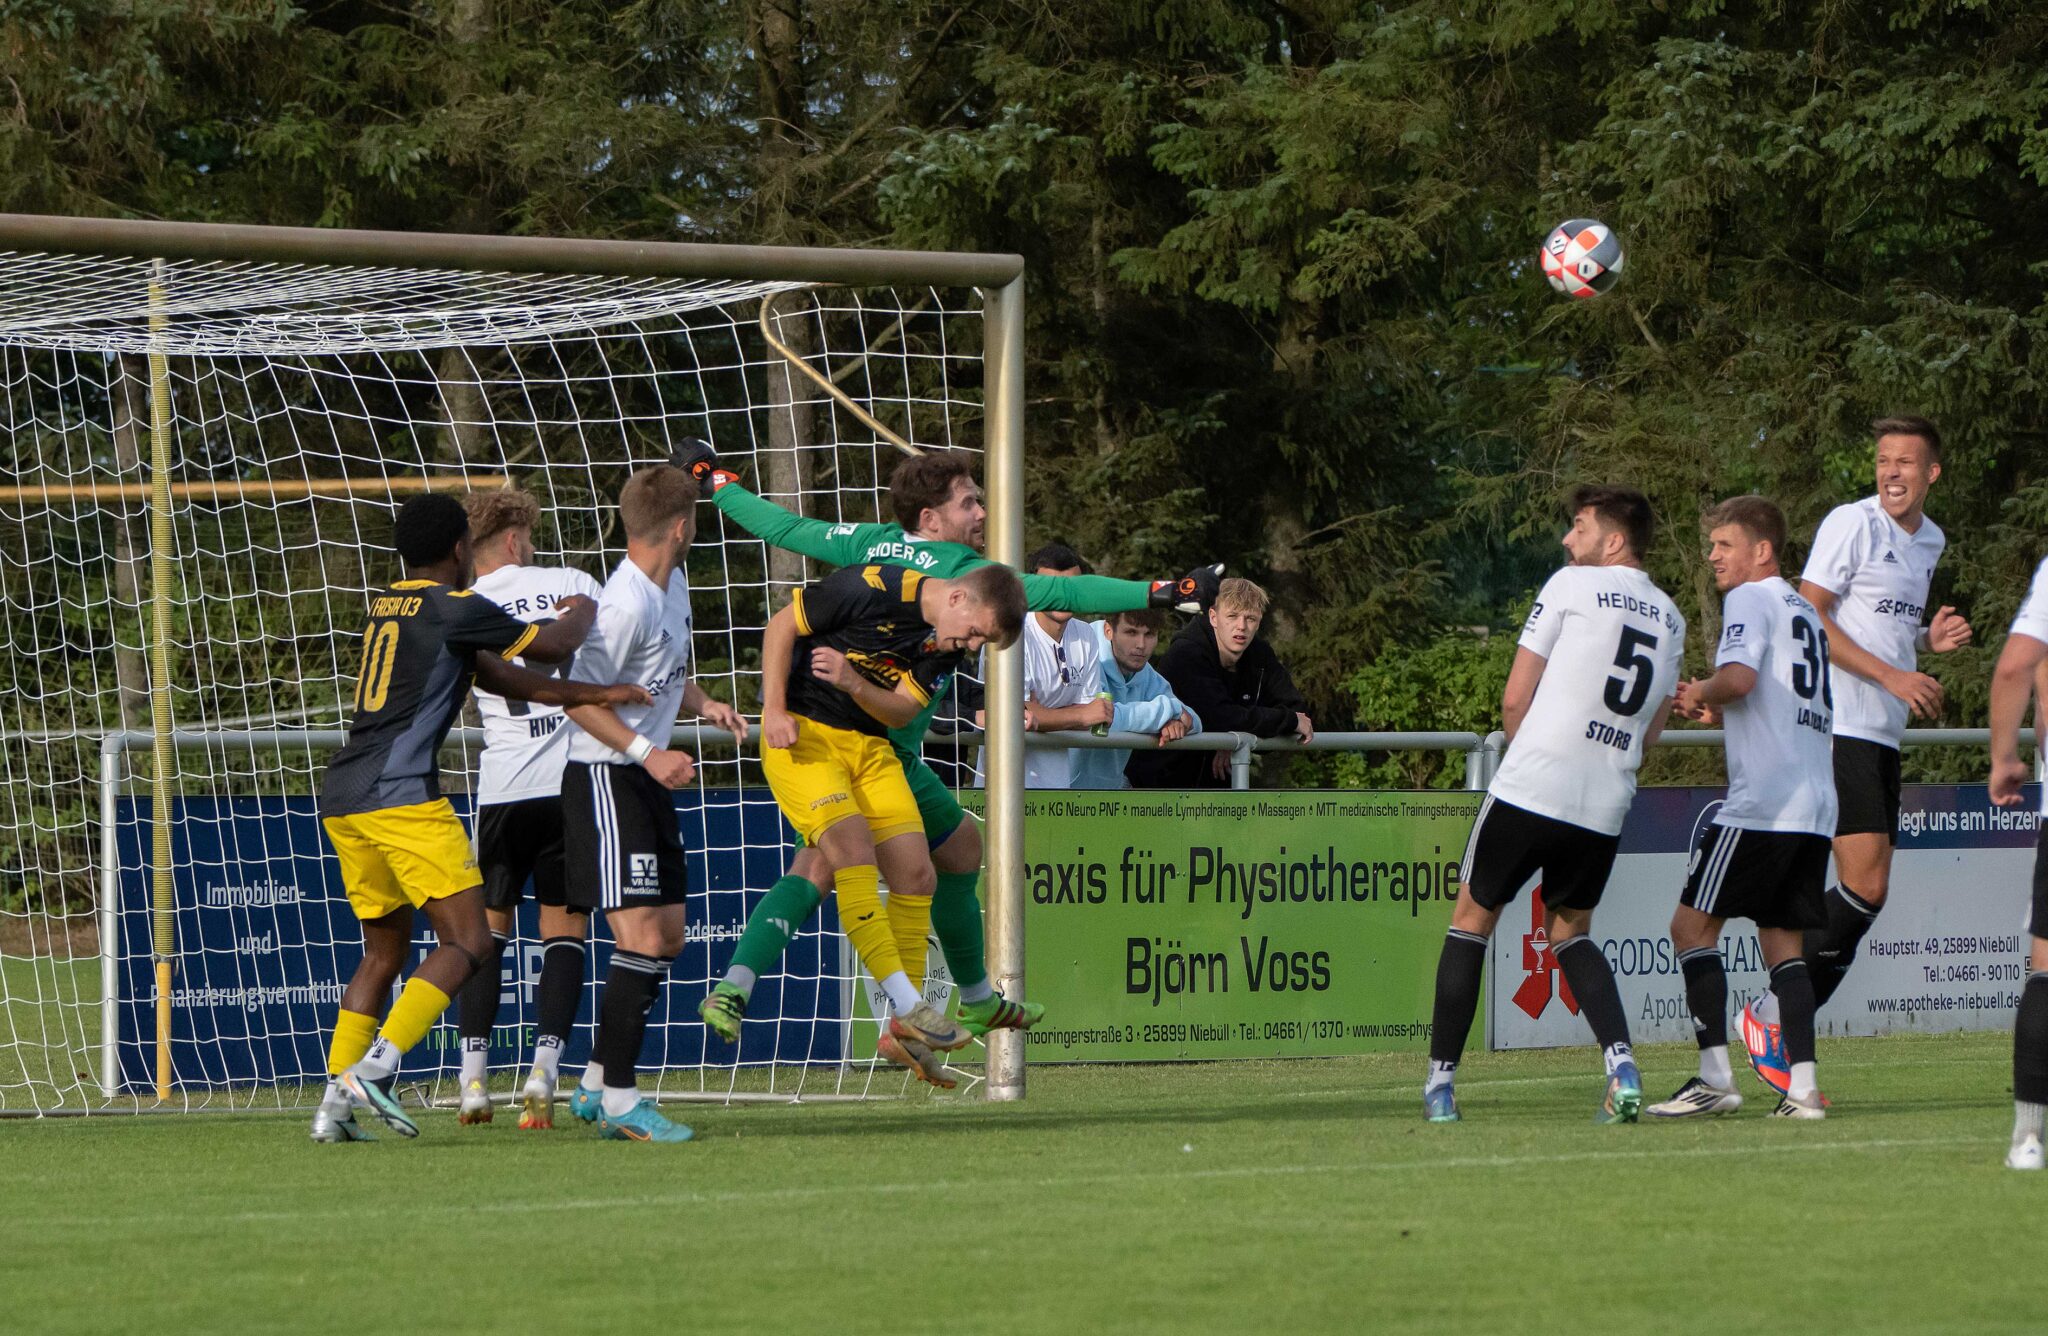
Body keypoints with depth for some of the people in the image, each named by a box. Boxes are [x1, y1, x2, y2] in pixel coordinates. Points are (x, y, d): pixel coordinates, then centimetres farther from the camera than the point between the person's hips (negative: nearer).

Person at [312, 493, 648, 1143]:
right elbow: (553, 646, 5)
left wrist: (587, 694, 18)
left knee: (384, 950, 18)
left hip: (342, 799, 9)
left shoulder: (386, 605, 20)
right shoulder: (454, 607, -4)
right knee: (467, 941, -7)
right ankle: (374, 1067, -22)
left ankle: (335, 1102, 9)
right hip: (402, 796, -9)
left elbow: (496, 675, 21)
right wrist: (581, 614, 28)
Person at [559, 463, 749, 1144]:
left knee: (667, 938, 11)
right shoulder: (626, 603, -20)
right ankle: (618, 1099, -11)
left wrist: (704, 705, 7)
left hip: (649, 781, 10)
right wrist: (646, 752, -26)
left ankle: (595, 1086, 19)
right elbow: (580, 699, -21)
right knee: (641, 937, -14)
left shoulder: (674, 586, 11)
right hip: (605, 779, -10)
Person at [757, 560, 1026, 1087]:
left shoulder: (950, 644, 0)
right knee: (854, 851, -24)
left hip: (869, 745, 8)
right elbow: (781, 626, -13)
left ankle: (904, 1030, 5)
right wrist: (774, 710, -19)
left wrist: (854, 683, -24)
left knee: (916, 875, -1)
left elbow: (901, 710, -3)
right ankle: (909, 1008, -25)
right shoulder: (875, 588, -20)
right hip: (802, 733, -7)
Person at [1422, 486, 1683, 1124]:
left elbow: (1514, 699, -2)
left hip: (1532, 785, -5)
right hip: (1607, 805, 5)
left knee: (1472, 920, 11)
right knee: (1570, 932, 21)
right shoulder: (1671, 618, 15)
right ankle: (1622, 1067, -2)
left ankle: (1440, 1084, 9)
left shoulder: (1573, 585, -4)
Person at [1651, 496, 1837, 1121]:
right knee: (1782, 939, 9)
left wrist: (1701, 694, -1)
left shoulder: (1751, 600, -4)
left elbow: (1739, 676, -21)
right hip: (1815, 805, 9)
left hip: (1761, 803, -9)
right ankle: (1802, 1086, -2)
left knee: (1693, 924, -3)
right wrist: (1719, 712, 24)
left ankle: (1715, 1076, -9)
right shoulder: (1806, 612, 23)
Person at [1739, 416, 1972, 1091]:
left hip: (1883, 734, 8)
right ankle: (1771, 1014, -5)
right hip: (1836, 726, -8)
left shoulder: (1929, 541, 18)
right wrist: (1892, 676, -17)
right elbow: (1808, 616, -12)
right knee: (1864, 887, -16)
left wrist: (1930, 639, 7)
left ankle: (1782, 1029, 7)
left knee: (1868, 893, 2)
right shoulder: (1852, 524, -7)